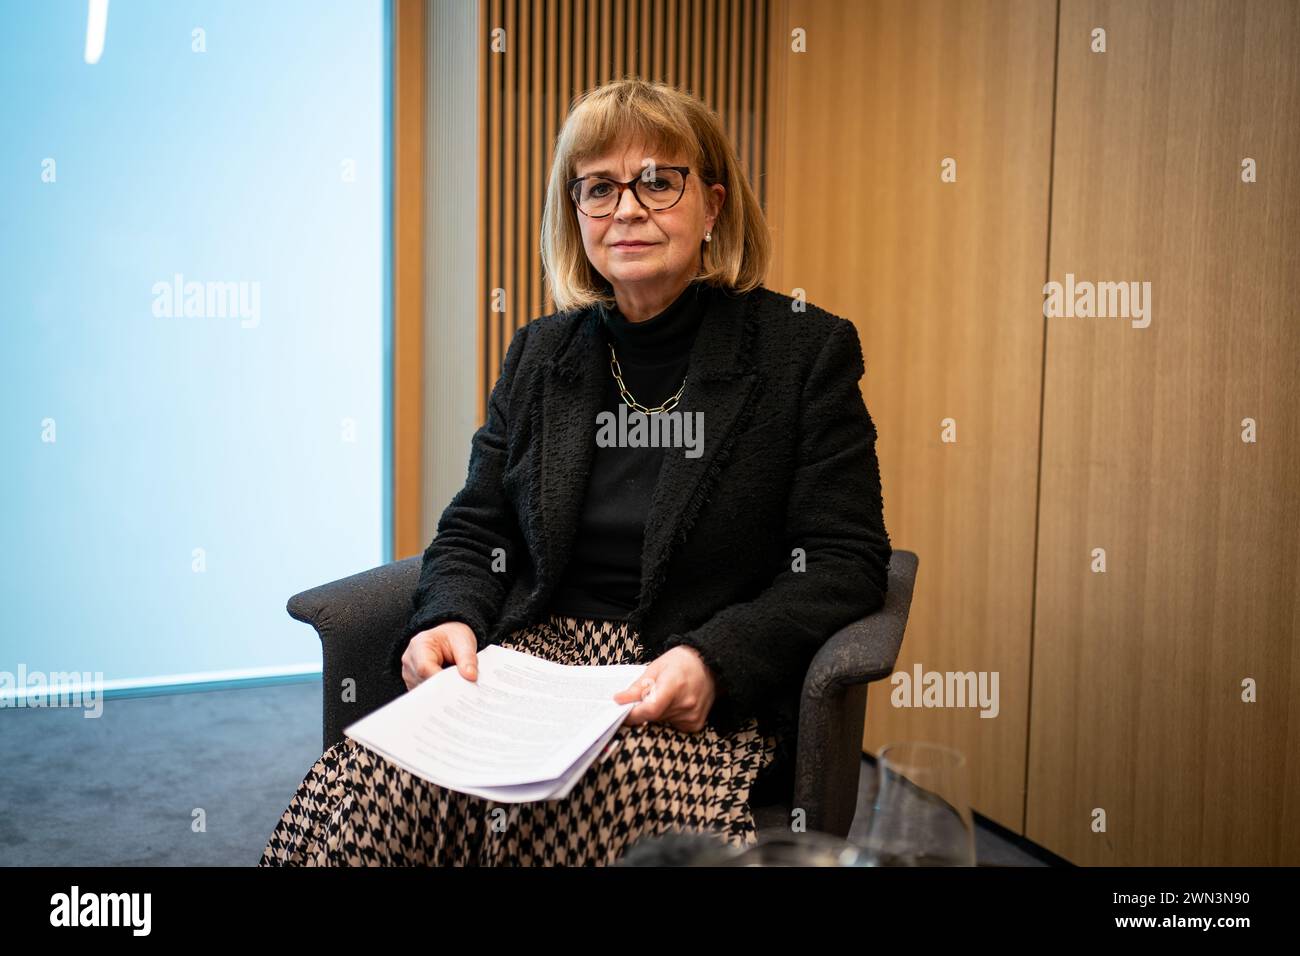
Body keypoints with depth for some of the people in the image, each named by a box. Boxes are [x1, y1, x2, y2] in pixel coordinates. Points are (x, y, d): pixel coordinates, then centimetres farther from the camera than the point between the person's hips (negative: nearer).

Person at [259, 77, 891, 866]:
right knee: (372, 778, -28)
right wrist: (449, 620, -7)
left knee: (561, 799, -35)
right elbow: (474, 530, 16)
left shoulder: (806, 350, 2)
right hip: (534, 654, 3)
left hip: (708, 693, -2)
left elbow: (845, 560, -3)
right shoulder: (540, 354, 14)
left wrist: (714, 662, -19)